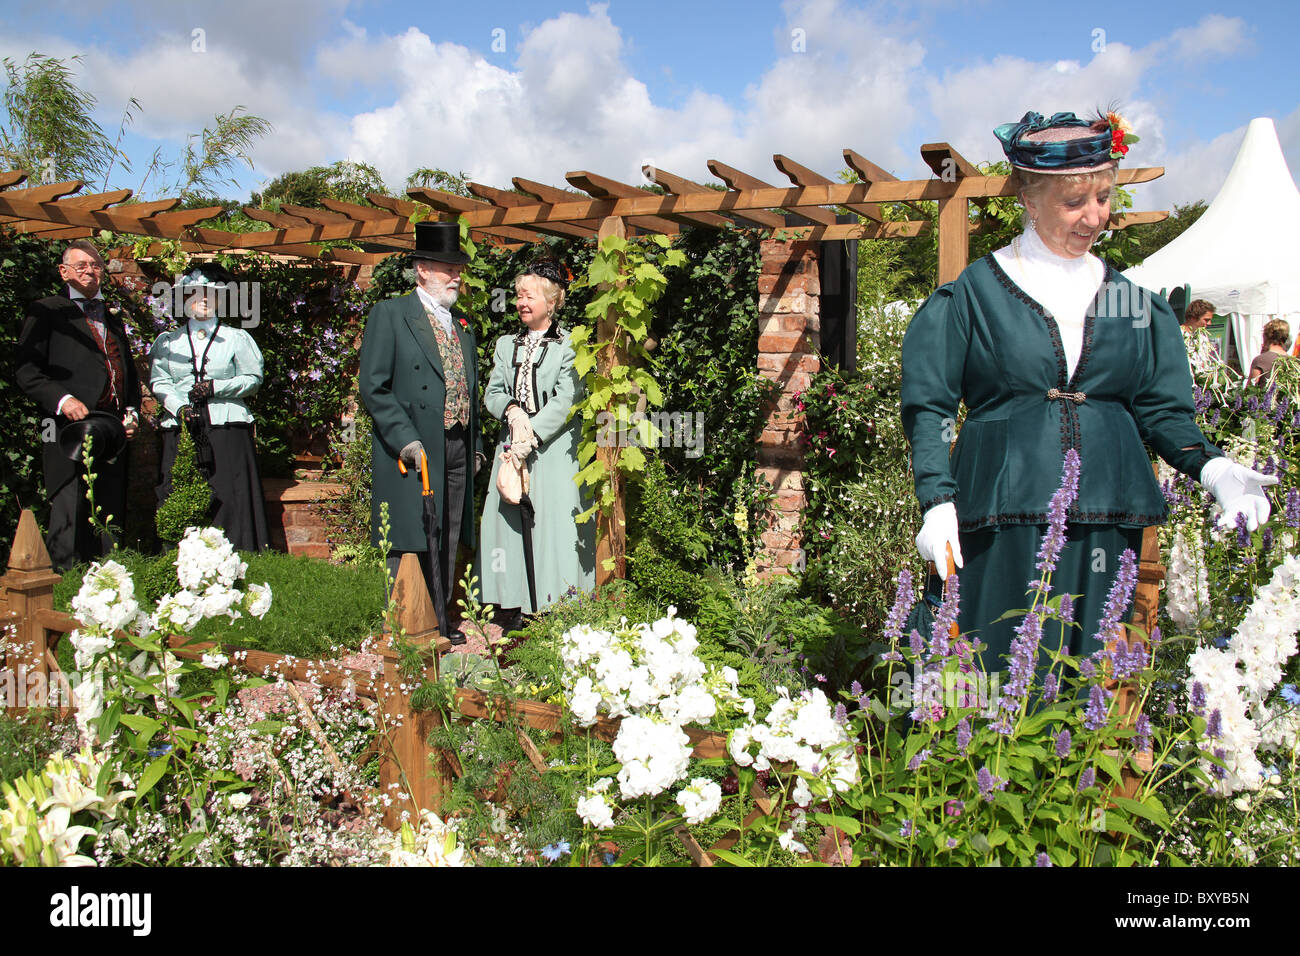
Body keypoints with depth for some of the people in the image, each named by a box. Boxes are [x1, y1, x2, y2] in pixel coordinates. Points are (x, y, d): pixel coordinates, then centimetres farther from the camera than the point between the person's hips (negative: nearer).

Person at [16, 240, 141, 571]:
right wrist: (62, 400, -18)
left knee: (111, 517, 7)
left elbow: (130, 373, 27)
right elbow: (26, 370, -4)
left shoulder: (113, 319, 23)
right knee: (70, 515, -7)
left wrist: (131, 412, 11)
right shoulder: (47, 312, 4)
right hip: (70, 432, -6)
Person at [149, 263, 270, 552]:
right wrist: (180, 407, -12)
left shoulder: (237, 338, 14)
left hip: (227, 428, -2)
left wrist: (216, 387, -9)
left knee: (229, 497, -8)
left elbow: (252, 379, 6)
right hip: (180, 429, 2)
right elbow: (158, 382, 7)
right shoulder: (168, 341, 18)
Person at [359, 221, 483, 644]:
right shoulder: (389, 314, -1)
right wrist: (405, 439, -16)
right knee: (410, 545, -4)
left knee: (447, 546, 11)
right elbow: (372, 386, -8)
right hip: (413, 451, -6)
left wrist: (474, 446, 13)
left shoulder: (463, 326, 19)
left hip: (457, 454, 6)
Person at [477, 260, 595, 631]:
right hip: (512, 447, 5)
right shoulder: (506, 345, 18)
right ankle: (512, 616, 6)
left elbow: (567, 401, -9)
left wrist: (531, 436, -16)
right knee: (509, 525, 1)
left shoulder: (570, 346, -1)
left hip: (554, 449, -5)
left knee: (552, 527, -7)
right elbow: (491, 394, 12)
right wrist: (512, 411, -10)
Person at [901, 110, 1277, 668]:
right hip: (1002, 523, -3)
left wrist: (1211, 467, -4)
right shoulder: (974, 292, 3)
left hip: (1105, 522, 3)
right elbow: (928, 405, -1)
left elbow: (1160, 408, 14)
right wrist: (938, 503, -11)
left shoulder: (1129, 300, 14)